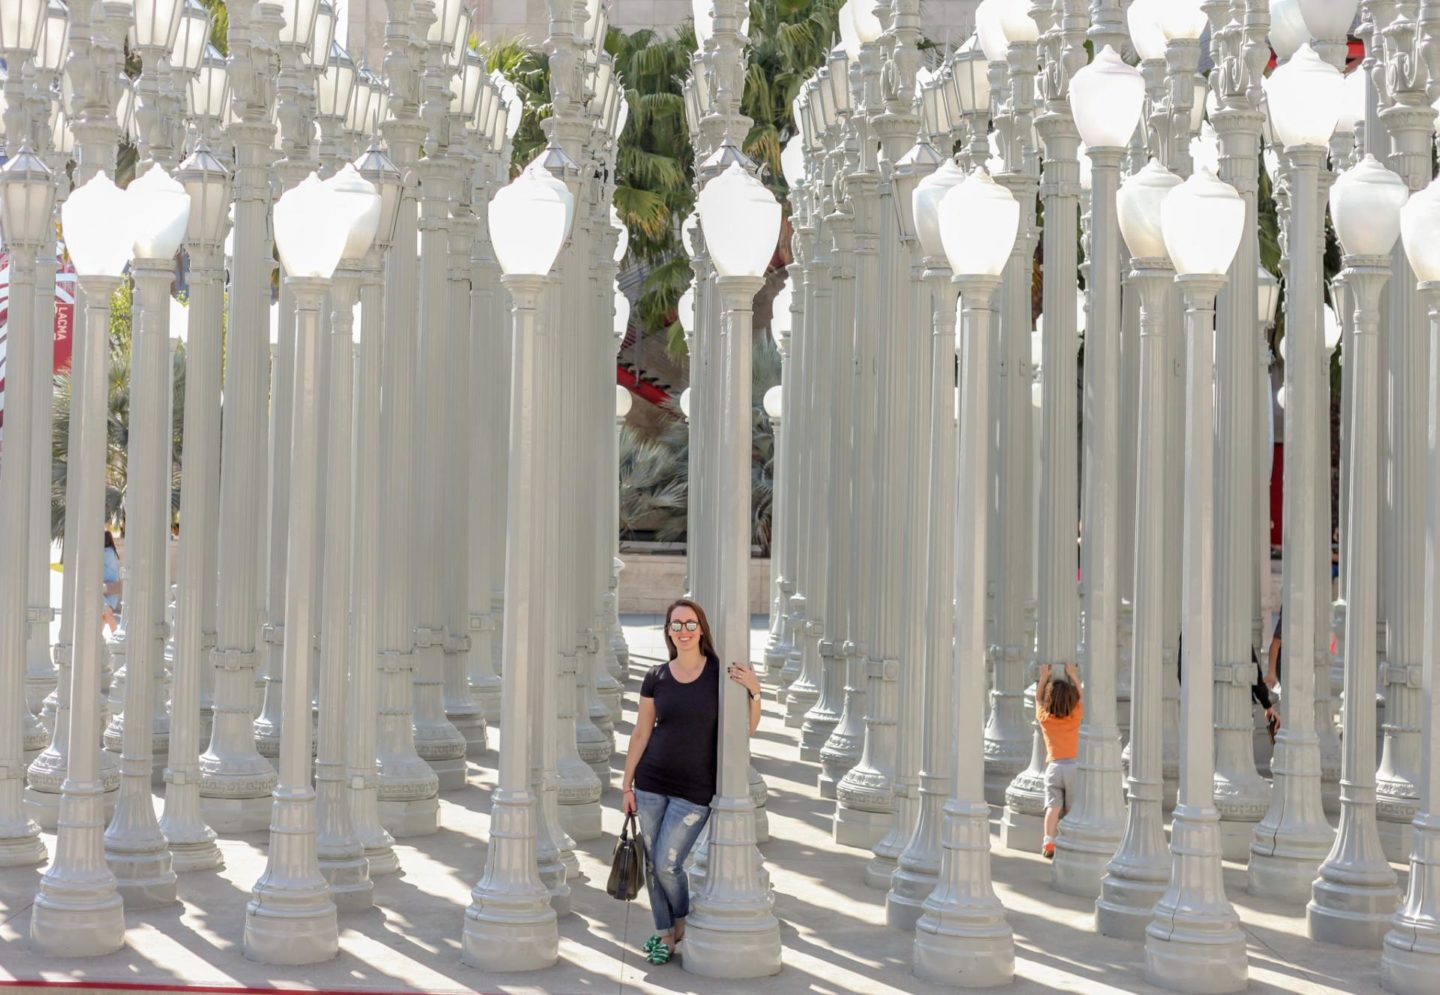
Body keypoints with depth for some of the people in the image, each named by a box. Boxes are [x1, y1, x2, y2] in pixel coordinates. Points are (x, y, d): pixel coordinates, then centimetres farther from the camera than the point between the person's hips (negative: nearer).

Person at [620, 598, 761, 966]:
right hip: (652, 784, 3)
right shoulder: (657, 678, 1)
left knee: (667, 864, -4)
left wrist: (754, 691, -17)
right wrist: (627, 784, 6)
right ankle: (665, 934, 23)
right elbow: (641, 733, 6)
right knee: (652, 864, 6)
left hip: (695, 788, -3)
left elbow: (746, 728, -1)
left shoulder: (720, 673, -5)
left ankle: (682, 924, 24)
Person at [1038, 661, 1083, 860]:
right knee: (1073, 808, 5)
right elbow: (1081, 697, 22)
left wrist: (1044, 677, 31)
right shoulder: (1075, 717, 4)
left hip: (1053, 766, 0)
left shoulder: (1044, 717, 6)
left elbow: (1038, 698, 25)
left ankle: (1049, 842, -22)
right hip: (1074, 765, 0)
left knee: (1053, 806, -7)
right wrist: (1074, 676, 29)